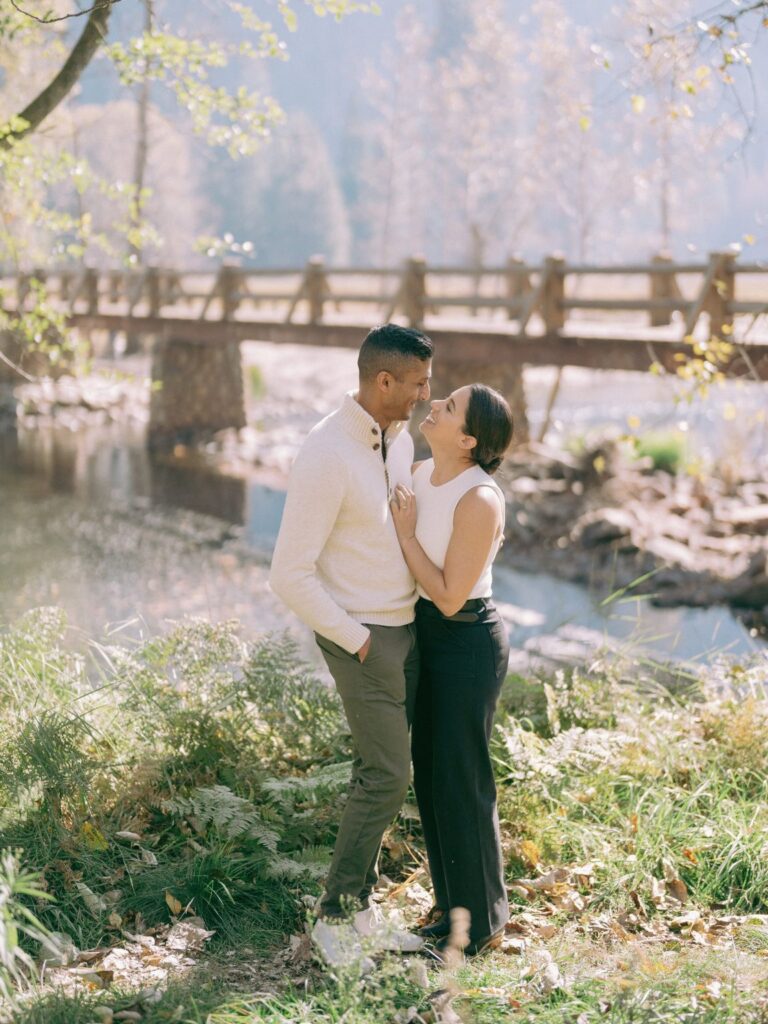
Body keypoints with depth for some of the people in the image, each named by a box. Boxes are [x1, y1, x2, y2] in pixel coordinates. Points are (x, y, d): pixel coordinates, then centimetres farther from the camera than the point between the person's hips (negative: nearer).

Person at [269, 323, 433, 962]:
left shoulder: (400, 438, 5)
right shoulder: (325, 457, -23)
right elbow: (291, 575, -22)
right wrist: (356, 640, -17)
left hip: (406, 627, 8)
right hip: (362, 638, -8)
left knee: (377, 773, 12)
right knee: (389, 777, -7)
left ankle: (361, 910, 23)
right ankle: (335, 916, 9)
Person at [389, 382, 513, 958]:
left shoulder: (479, 500, -25)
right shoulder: (422, 474, 1)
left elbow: (450, 596, -21)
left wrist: (405, 534, -19)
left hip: (467, 645, -9)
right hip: (429, 635, 9)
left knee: (461, 782, 4)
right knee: (430, 774, 18)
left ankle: (481, 922, 22)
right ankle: (453, 903, 35)